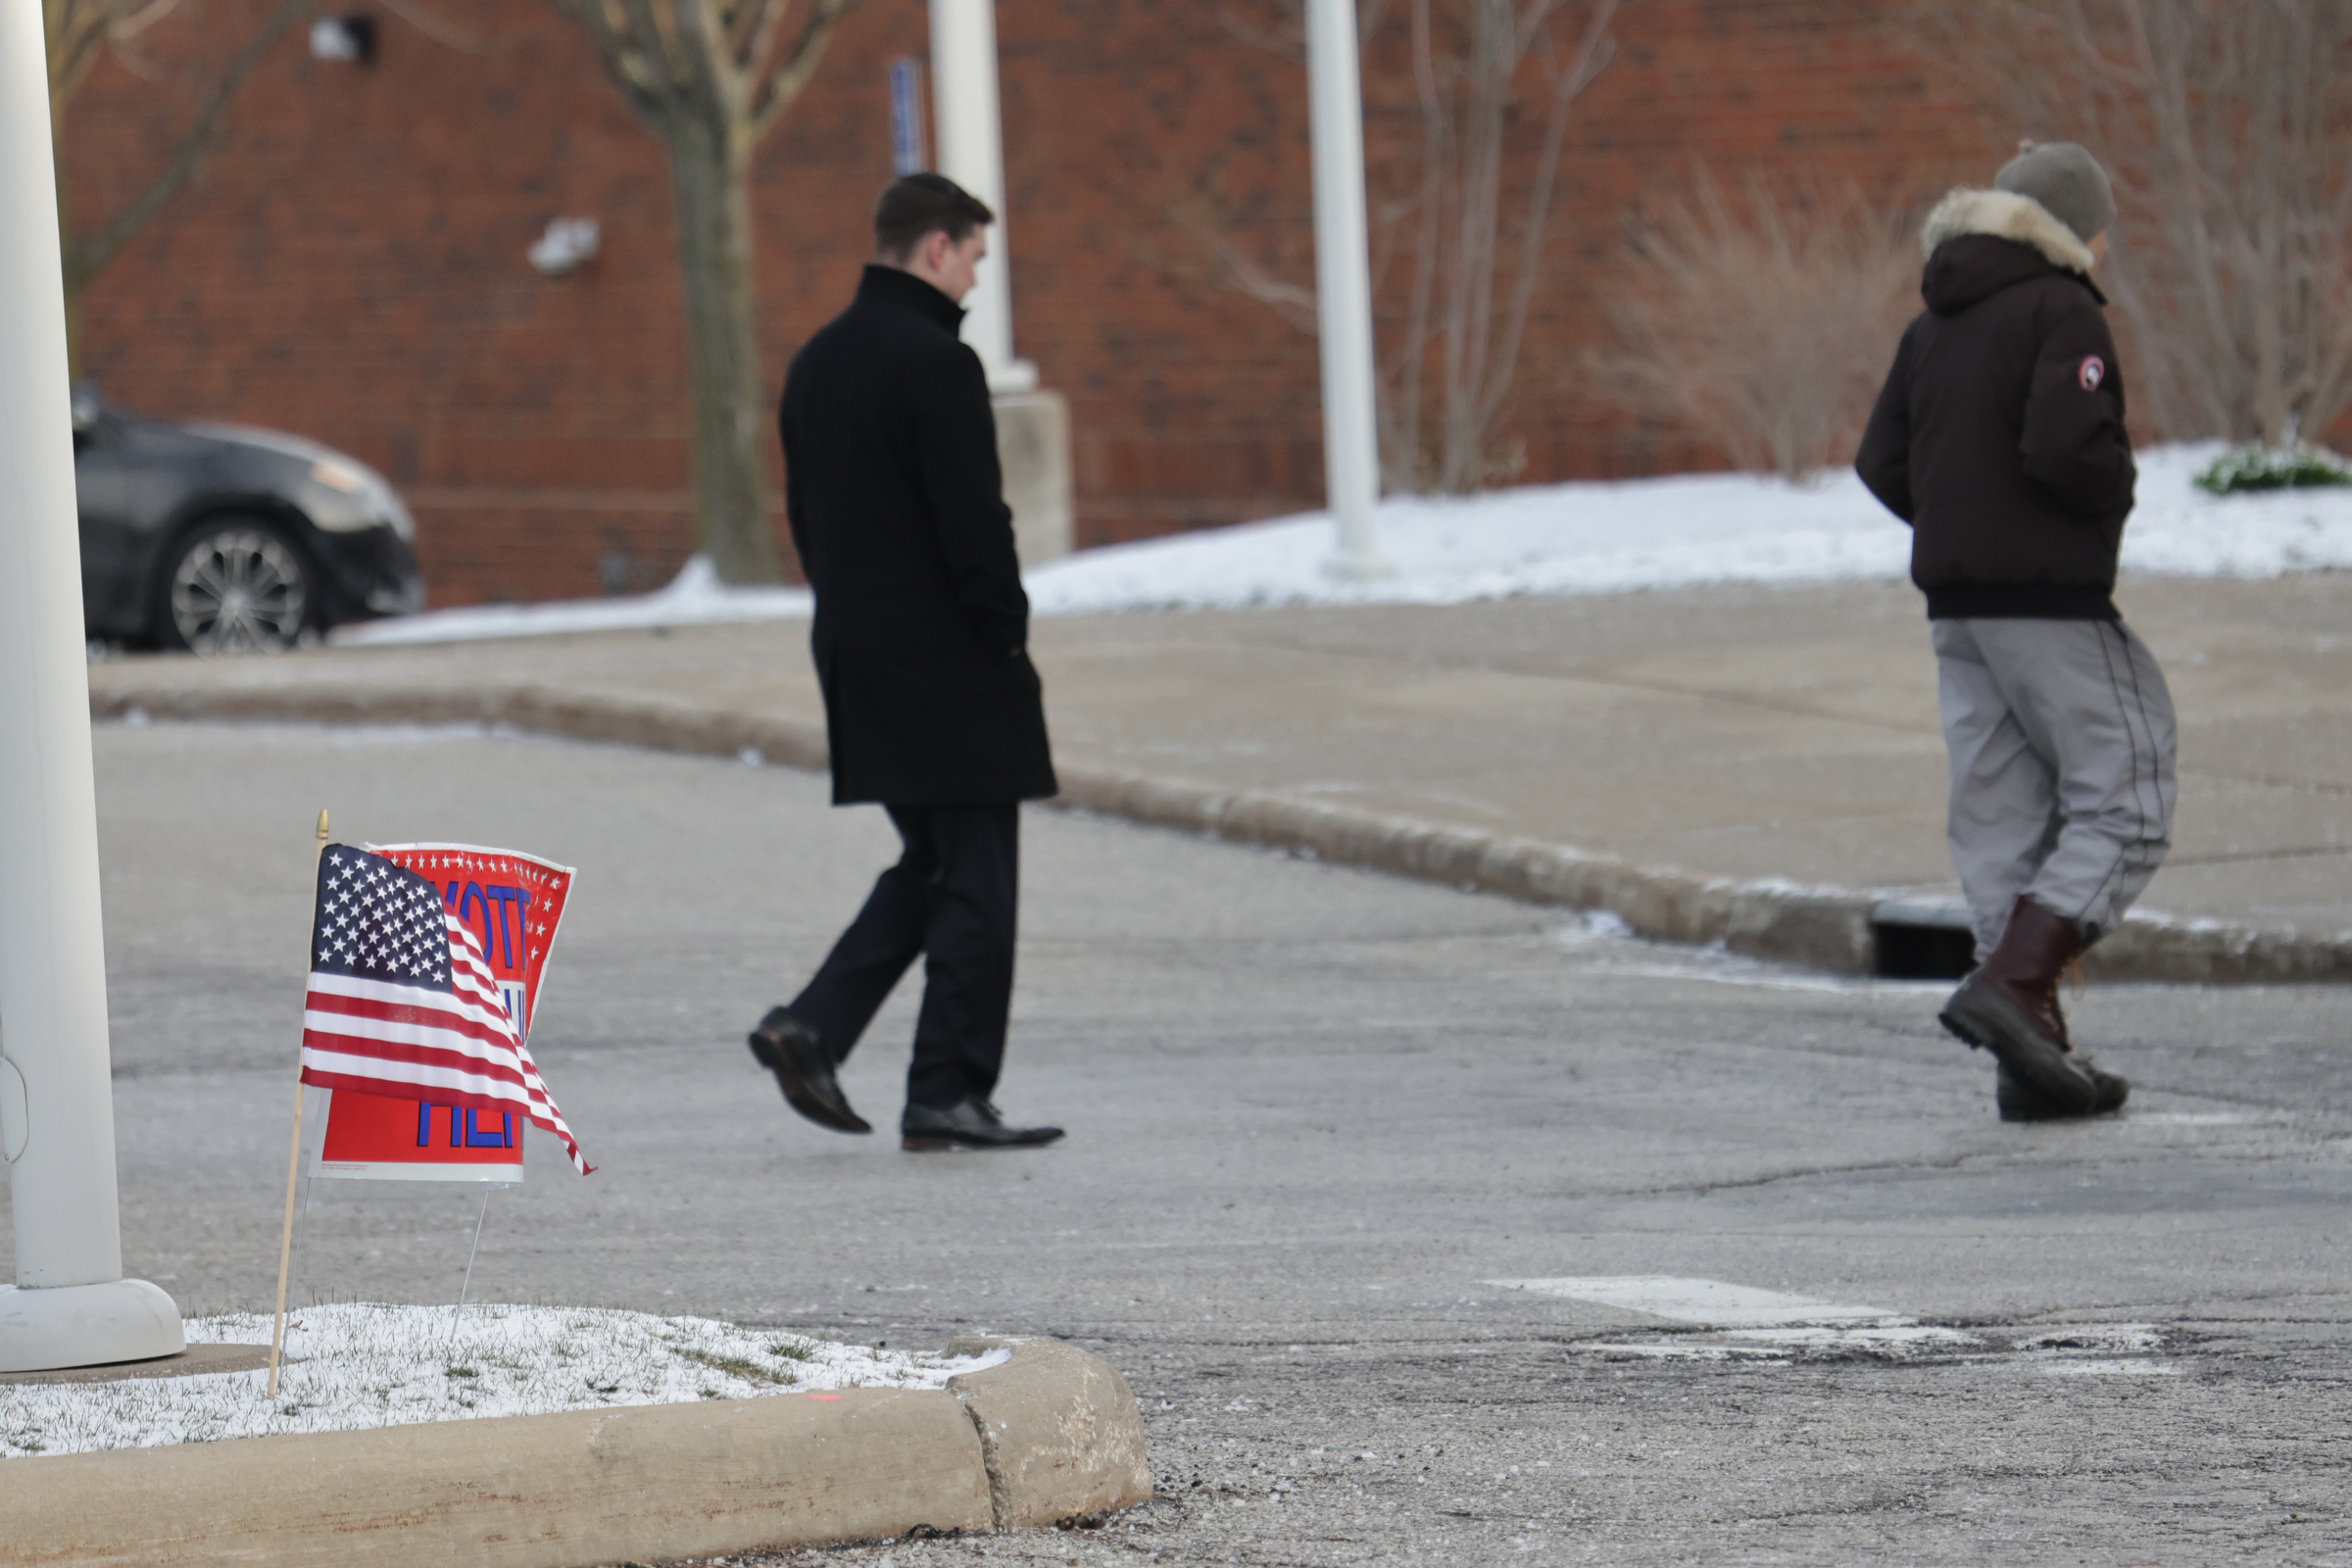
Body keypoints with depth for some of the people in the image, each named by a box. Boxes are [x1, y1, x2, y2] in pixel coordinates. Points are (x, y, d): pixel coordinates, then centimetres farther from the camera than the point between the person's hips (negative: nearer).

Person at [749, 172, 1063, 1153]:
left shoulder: (817, 363, 11)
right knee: (974, 882, -1)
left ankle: (813, 1028, 4)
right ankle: (948, 1098, 0)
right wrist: (1007, 630, -8)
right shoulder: (937, 364, -16)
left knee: (928, 865, 18)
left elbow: (804, 511, 16)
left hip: (856, 657, 9)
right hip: (948, 666, -9)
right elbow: (973, 522, -19)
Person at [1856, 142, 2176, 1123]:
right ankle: (2011, 985, -19)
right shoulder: (2061, 313, -10)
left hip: (1956, 602, 8)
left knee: (2002, 822, 9)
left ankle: (2034, 1060, 8)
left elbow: (1882, 464, 12)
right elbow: (2065, 449, -22)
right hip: (2050, 601, -8)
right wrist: (2120, 489, -3)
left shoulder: (1936, 324, 14)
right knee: (2122, 808, -2)